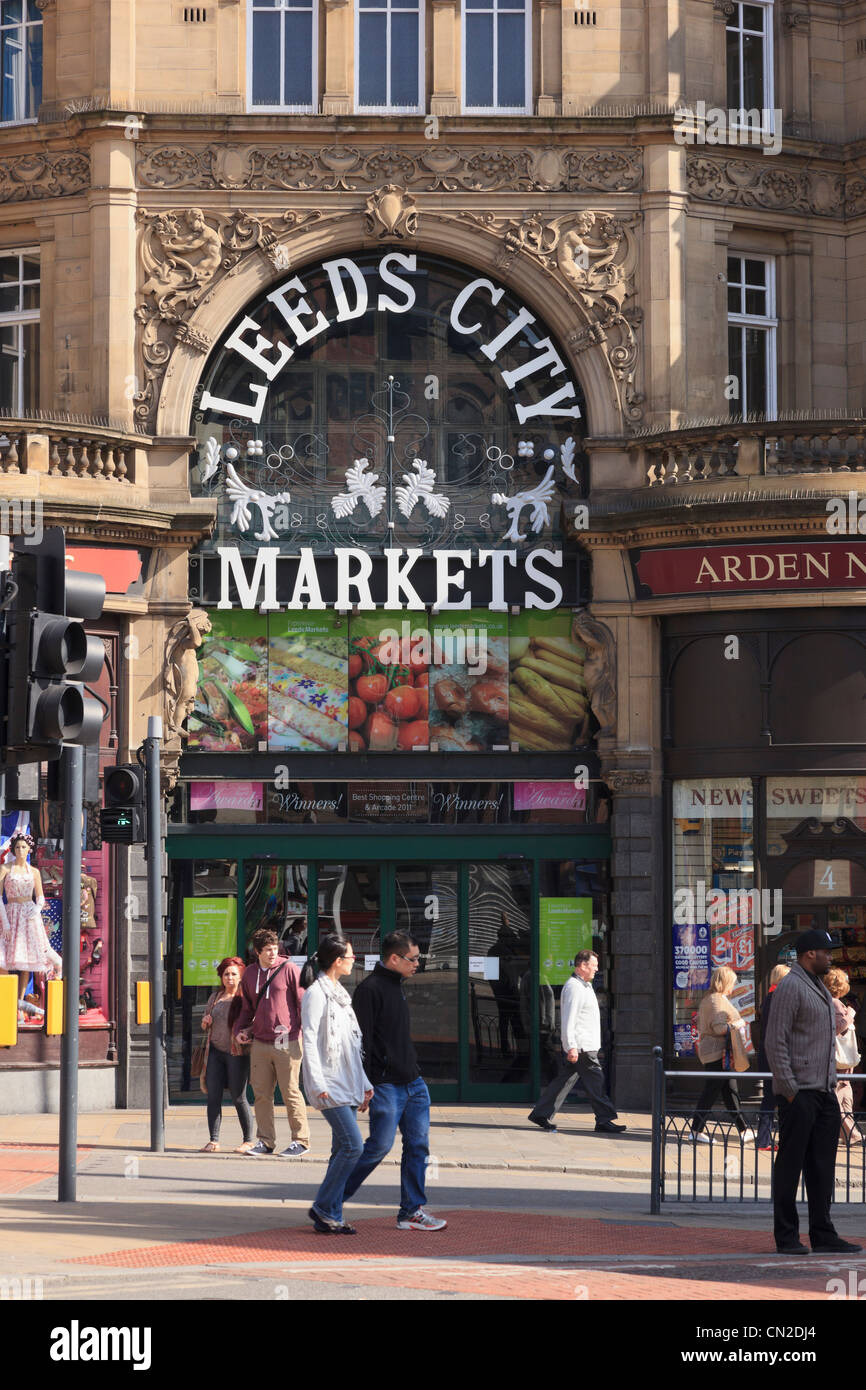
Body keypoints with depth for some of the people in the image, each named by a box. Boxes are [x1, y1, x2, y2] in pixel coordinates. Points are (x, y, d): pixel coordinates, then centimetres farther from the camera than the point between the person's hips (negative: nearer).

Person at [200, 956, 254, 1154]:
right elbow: (205, 1025, 24)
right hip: (215, 1050, 5)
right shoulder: (215, 997, 16)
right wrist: (205, 1023, 2)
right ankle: (213, 1140, 2)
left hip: (236, 1052, -5)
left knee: (238, 1097, -3)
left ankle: (248, 1141, 6)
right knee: (213, 1095, -1)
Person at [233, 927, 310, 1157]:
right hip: (260, 1042, 5)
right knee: (261, 1093, 6)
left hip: (287, 1042, -5)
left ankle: (301, 1140, 5)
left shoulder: (288, 969, -2)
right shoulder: (250, 974, 13)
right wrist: (240, 1029, 11)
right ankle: (265, 1140, 15)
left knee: (290, 1092, -3)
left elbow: (303, 1001, -3)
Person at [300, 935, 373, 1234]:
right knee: (353, 1145, -15)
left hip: (347, 1083, 9)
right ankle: (323, 1207, -6)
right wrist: (318, 1083, -20)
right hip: (329, 1084, -9)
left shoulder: (340, 994, 19)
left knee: (342, 1150, 5)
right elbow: (309, 1040, -14)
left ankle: (330, 1218, 8)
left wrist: (364, 1084, 21)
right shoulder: (316, 994, -8)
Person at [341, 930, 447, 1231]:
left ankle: (412, 1211, 9)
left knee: (418, 1145, 4)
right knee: (381, 1144, -8)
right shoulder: (370, 989, -12)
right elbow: (361, 1039, -15)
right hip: (386, 1085, -9)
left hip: (413, 1083, 9)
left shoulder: (397, 987, 17)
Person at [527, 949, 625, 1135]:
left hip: (587, 1045, 10)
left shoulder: (585, 986, 19)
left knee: (565, 1079, 11)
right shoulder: (573, 987, -15)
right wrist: (571, 1047, -24)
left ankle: (540, 1114, 14)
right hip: (581, 1046, -10)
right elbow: (568, 1020, -20)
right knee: (595, 1080, -7)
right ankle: (604, 1120, -3)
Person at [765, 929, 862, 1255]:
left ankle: (823, 1235, 13)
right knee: (790, 1164, -4)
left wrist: (832, 1085, 16)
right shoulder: (791, 987, -9)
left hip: (824, 1091, 9)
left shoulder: (821, 989, 20)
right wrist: (789, 1090, -18)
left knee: (821, 1166, 9)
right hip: (799, 1093, -9)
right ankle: (786, 1237, 0)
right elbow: (775, 1041, -15)